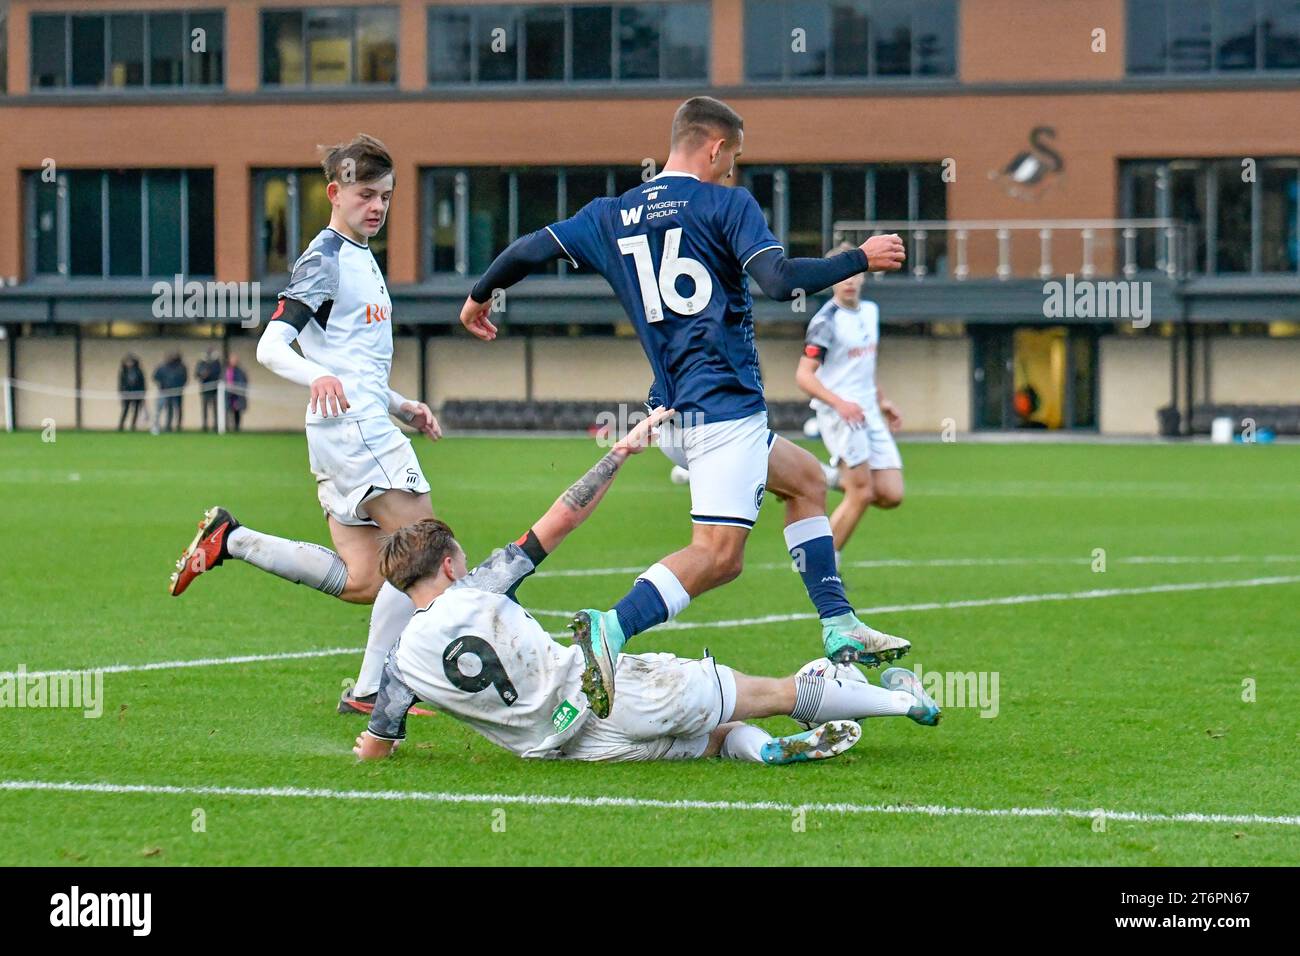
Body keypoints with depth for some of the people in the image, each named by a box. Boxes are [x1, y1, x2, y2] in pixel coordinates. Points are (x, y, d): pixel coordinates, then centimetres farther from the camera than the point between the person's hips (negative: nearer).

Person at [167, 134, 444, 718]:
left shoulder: (362, 258, 22)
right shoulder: (325, 259, -8)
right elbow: (270, 347, -18)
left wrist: (403, 407, 25)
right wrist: (318, 376, -36)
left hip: (360, 426, 10)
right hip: (352, 427, -10)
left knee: (360, 583, 6)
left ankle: (232, 540, 10)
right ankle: (370, 692, -9)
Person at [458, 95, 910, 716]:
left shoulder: (610, 216, 13)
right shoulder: (725, 205, -5)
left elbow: (531, 250, 11)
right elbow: (780, 281, -16)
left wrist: (480, 296, 29)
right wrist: (861, 260, -4)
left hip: (673, 413, 8)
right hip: (725, 406, -8)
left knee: (806, 478, 26)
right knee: (716, 555, -16)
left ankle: (840, 629, 21)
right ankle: (613, 628, -37)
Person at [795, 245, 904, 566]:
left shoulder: (870, 311, 12)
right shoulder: (826, 321, -12)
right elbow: (803, 376, -17)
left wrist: (881, 401, 25)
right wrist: (839, 403, -28)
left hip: (868, 412, 7)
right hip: (839, 415, -7)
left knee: (891, 496, -2)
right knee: (862, 494, -13)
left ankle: (836, 479, 22)